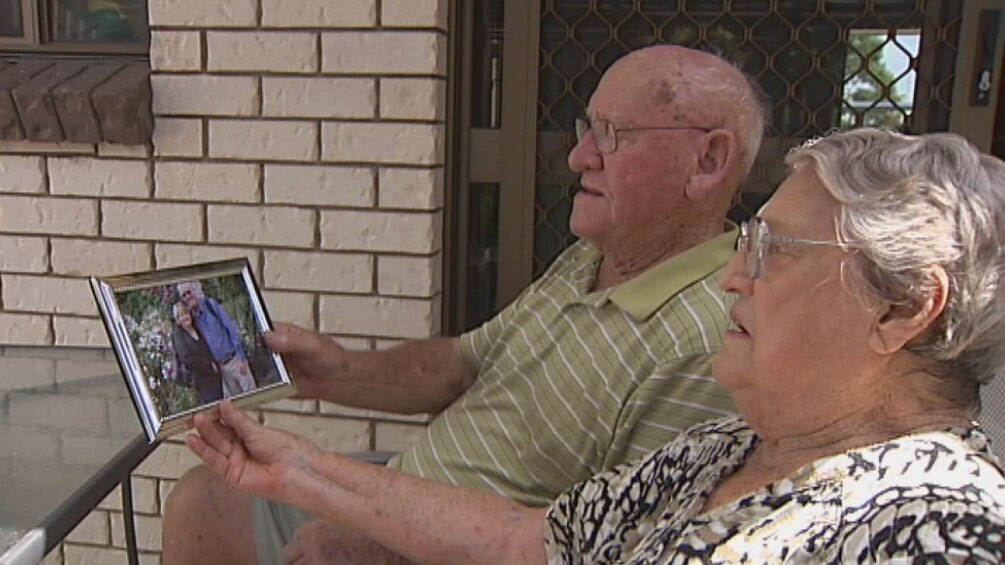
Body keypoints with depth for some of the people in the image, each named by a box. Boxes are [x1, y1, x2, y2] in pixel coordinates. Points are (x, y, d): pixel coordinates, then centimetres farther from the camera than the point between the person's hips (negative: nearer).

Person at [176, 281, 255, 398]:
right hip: (220, 366, 4)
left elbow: (233, 330, -7)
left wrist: (241, 357, -11)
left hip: (234, 360, -4)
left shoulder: (212, 305, -6)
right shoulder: (191, 318, 4)